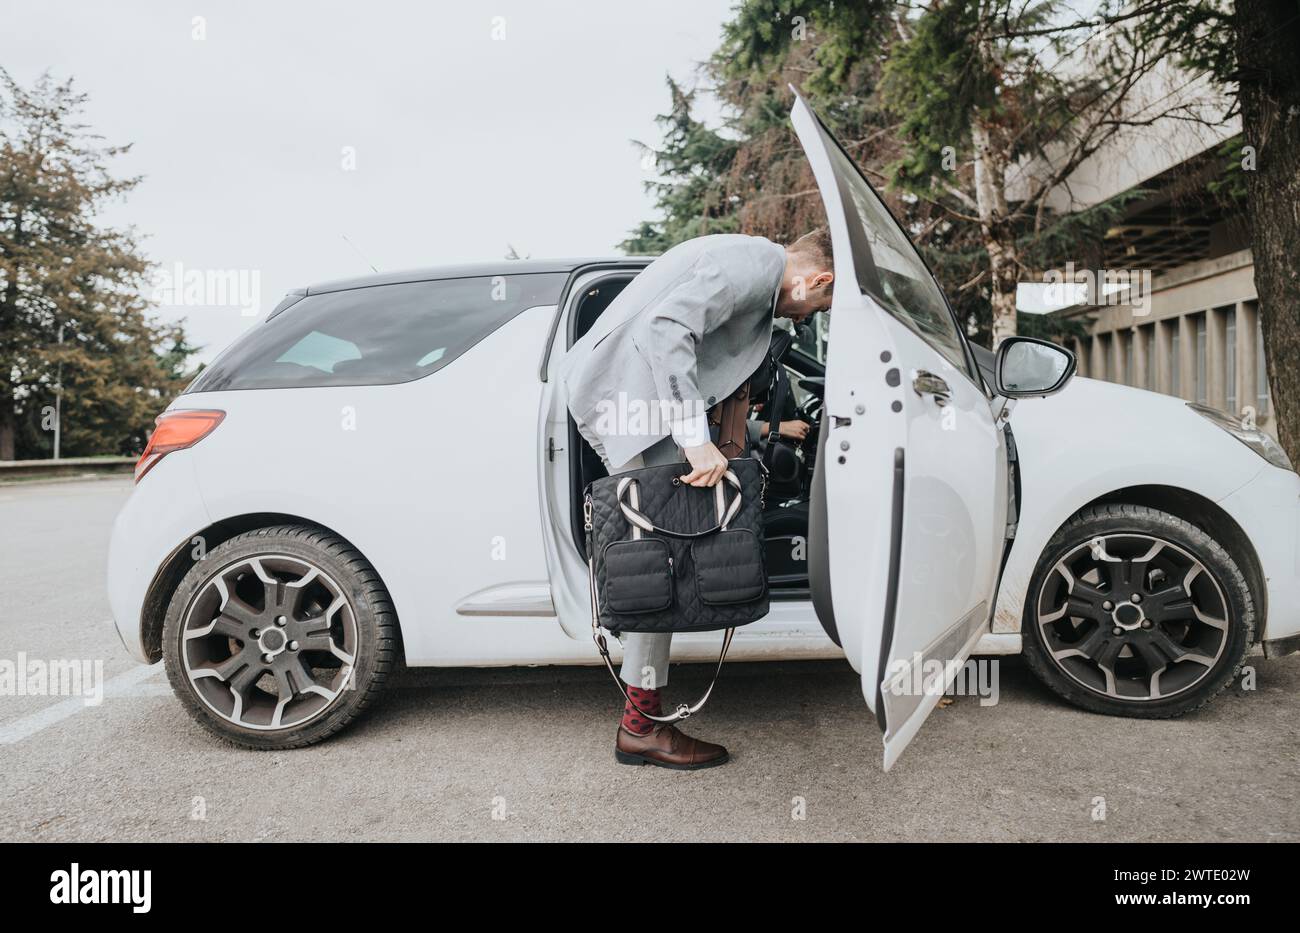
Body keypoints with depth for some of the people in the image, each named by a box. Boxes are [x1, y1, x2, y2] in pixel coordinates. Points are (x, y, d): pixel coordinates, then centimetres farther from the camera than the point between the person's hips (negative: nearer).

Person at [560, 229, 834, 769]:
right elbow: (663, 326, -29)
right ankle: (641, 724, -3)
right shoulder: (753, 263, -14)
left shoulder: (753, 263, 19)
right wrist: (697, 438, -31)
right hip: (622, 390, -11)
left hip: (616, 386, 11)